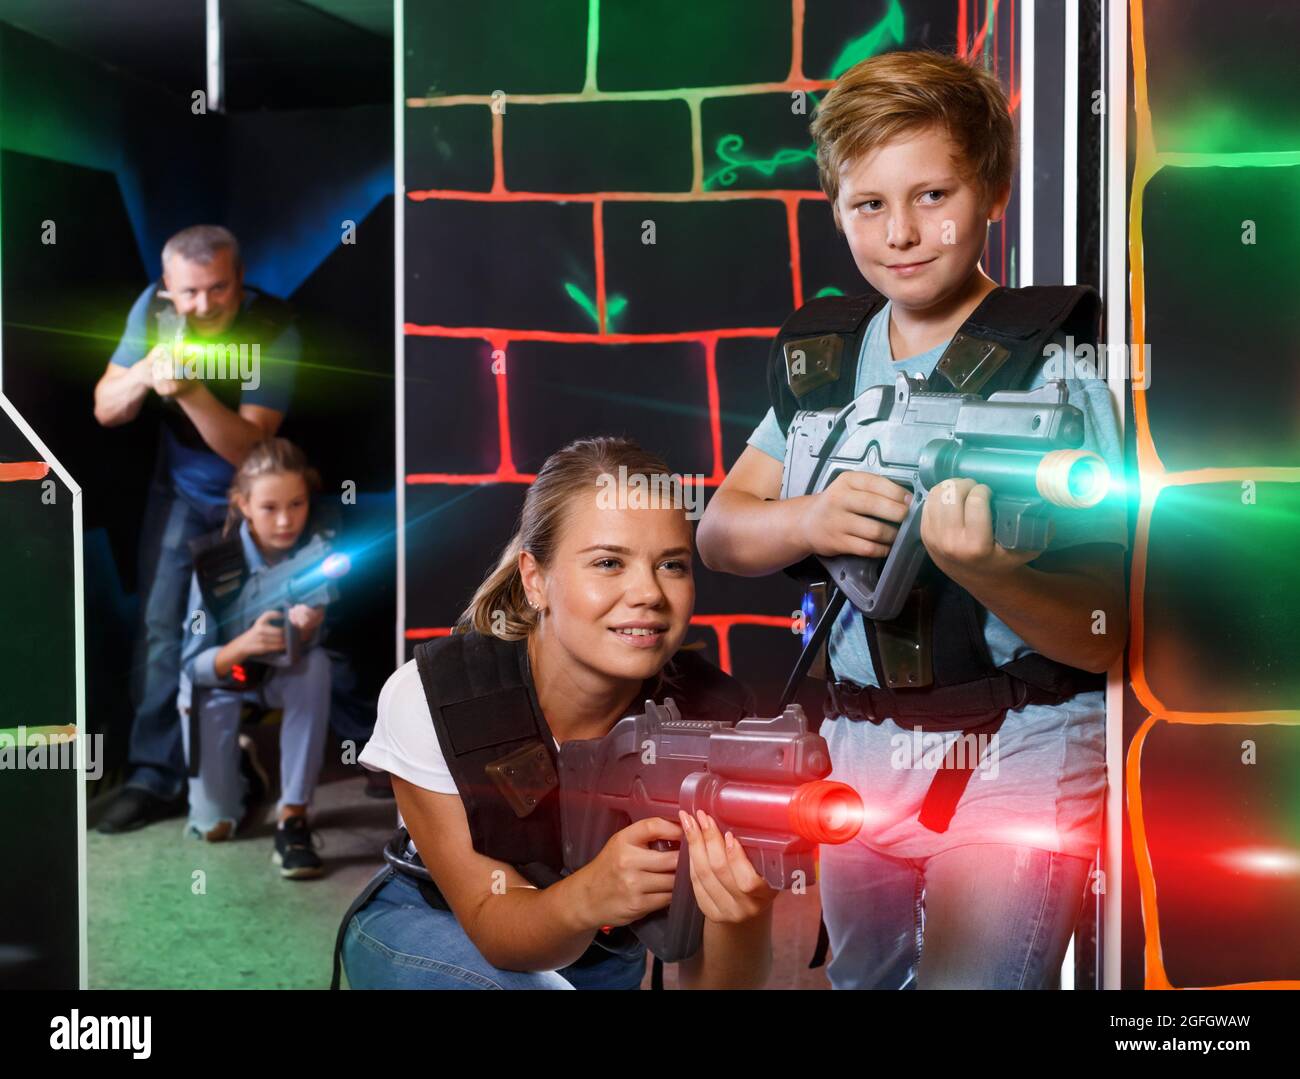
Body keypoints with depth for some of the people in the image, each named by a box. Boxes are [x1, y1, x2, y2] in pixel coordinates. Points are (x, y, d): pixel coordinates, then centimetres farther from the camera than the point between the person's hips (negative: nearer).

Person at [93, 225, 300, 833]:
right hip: (182, 490, 3)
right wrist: (144, 373, -31)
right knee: (161, 626, -5)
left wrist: (190, 391, -42)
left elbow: (248, 447, -28)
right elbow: (105, 411, -10)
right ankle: (155, 775, 5)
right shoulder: (154, 308, -15)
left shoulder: (273, 329, -27)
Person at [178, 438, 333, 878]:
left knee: (316, 664, -36)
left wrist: (306, 628, -45)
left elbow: (306, 647, -21)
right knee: (214, 826, -13)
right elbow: (193, 665, -23)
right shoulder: (215, 560, -26)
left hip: (283, 676, 1)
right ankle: (244, 771, 26)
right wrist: (244, 644, -44)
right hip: (219, 679, -1)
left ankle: (293, 817, -28)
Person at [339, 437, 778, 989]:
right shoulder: (427, 697, -30)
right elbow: (493, 927, -25)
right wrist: (588, 896, -48)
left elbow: (713, 979, -28)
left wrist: (739, 913, -53)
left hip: (599, 949, 6)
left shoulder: (717, 716, -27)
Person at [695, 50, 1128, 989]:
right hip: (858, 753, 6)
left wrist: (983, 571, -36)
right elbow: (718, 537, 1)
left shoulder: (1052, 366, -13)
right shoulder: (820, 355, 4)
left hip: (1017, 761, -5)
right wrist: (810, 522, -20)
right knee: (862, 980, 23)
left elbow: (1106, 638, -16)